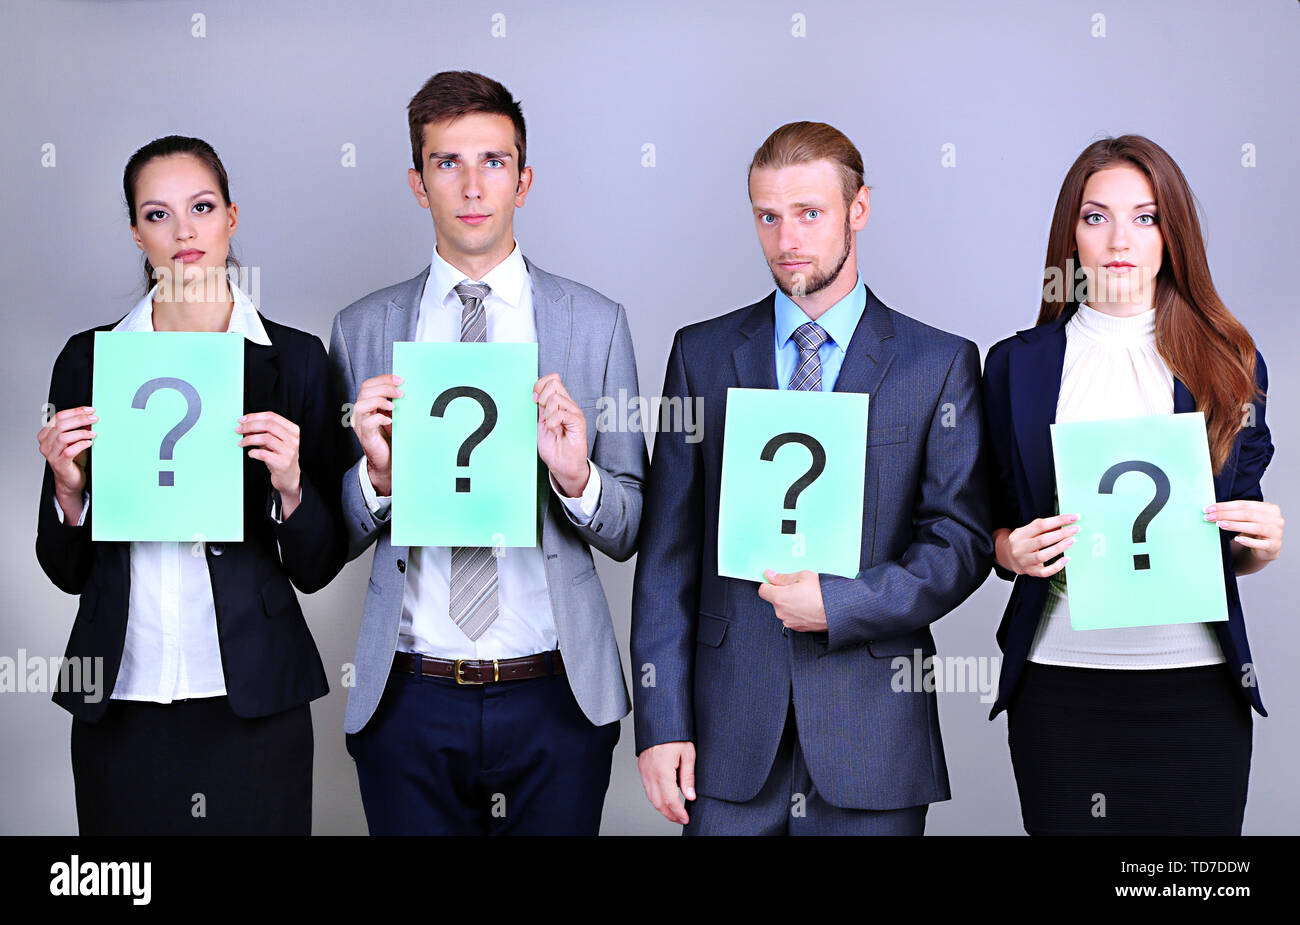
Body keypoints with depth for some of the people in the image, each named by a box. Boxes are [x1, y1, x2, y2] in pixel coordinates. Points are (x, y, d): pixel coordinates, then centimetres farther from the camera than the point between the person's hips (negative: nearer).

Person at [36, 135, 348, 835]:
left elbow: (317, 568, 2)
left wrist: (290, 485, -15)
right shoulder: (88, 359, 4)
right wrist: (69, 489, -10)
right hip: (120, 704, 2)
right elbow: (65, 569, 8)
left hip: (254, 700, -1)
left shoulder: (296, 360, 0)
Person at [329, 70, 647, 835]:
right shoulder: (363, 330, 4)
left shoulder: (597, 324, 3)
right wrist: (377, 473, -14)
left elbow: (629, 531, 4)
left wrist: (576, 479, -16)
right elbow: (335, 541, 6)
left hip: (556, 698, 0)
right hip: (408, 696, 0)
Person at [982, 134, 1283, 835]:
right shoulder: (1016, 365, 6)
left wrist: (1262, 544, -9)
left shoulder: (1230, 364, 7)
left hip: (1198, 679, 1)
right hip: (1059, 679, 0)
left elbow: (1237, 550, 12)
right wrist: (1011, 549, -10)